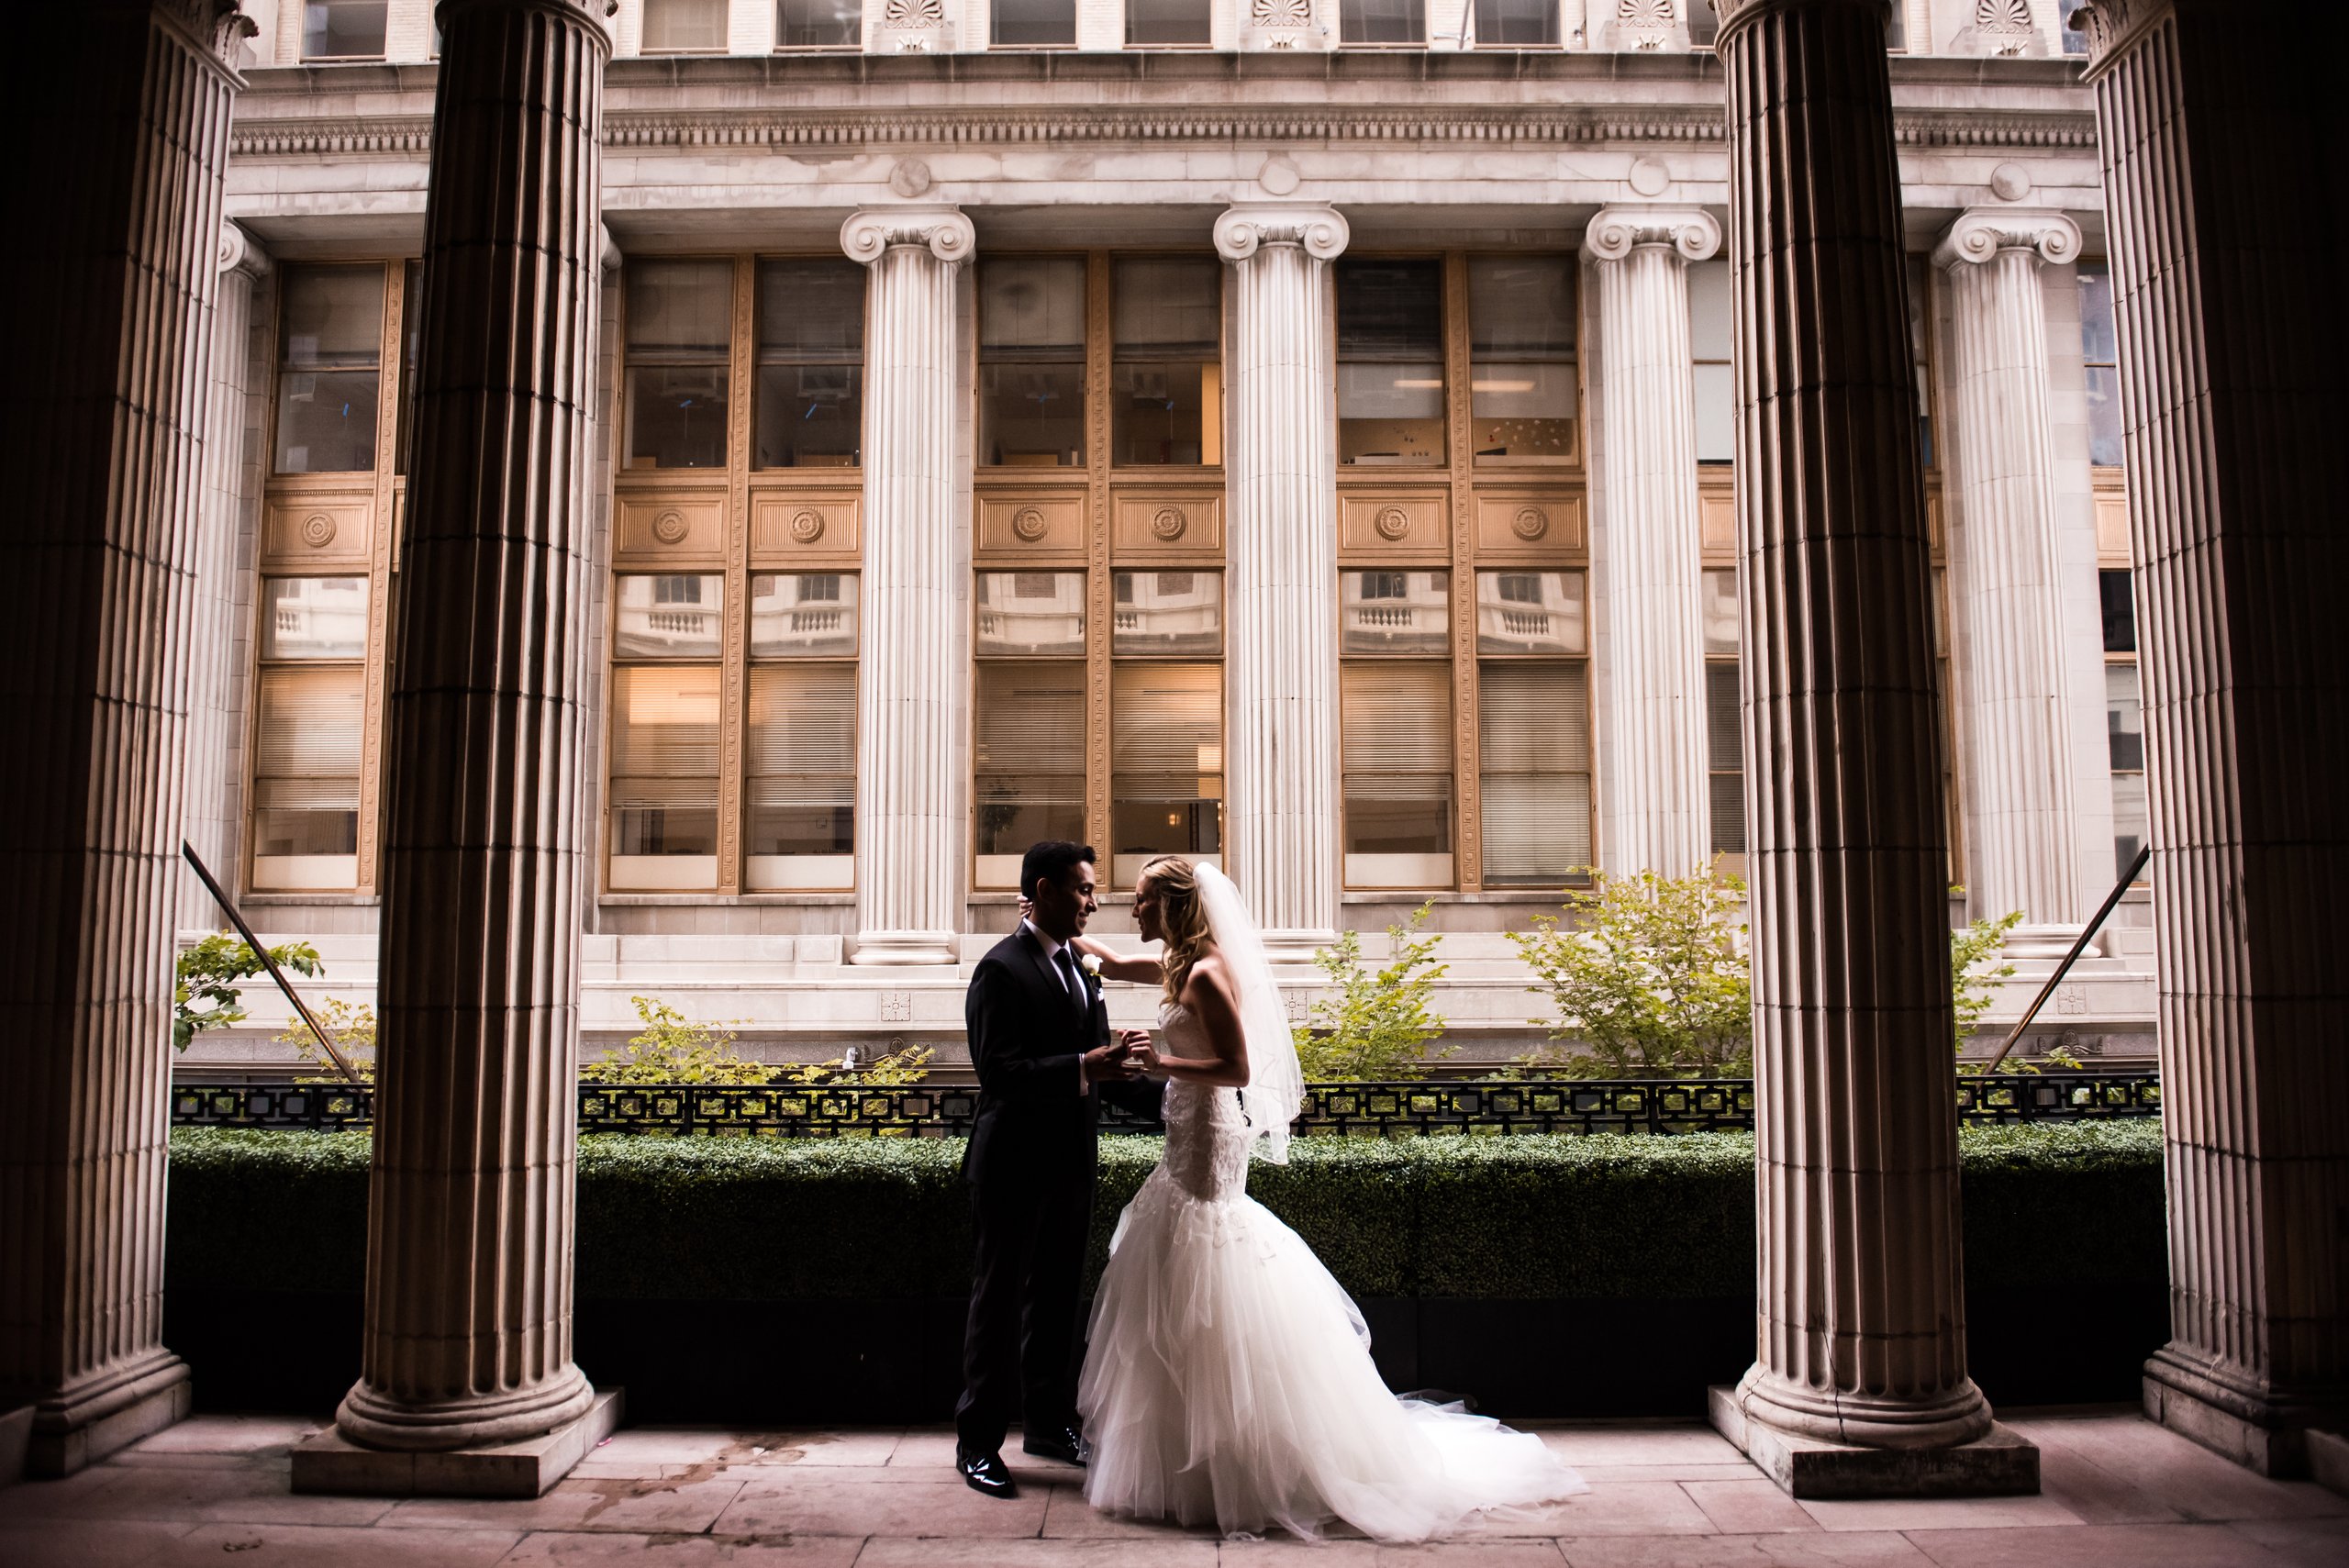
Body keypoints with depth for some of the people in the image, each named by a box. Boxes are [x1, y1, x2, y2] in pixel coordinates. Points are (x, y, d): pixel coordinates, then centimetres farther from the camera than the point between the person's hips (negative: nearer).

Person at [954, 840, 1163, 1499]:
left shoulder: (1077, 967, 12)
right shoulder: (1002, 970, -14)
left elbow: (1104, 1067, 15)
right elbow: (998, 1072, -23)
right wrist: (1082, 1068, -33)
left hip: (1069, 1165, 8)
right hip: (1016, 1167, -8)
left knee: (1055, 1299, 18)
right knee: (999, 1301, 4)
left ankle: (1049, 1423, 32)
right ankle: (979, 1440, 16)